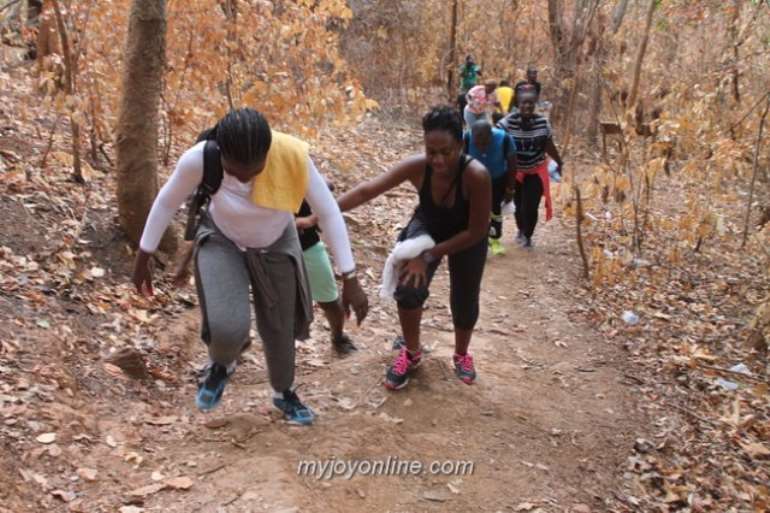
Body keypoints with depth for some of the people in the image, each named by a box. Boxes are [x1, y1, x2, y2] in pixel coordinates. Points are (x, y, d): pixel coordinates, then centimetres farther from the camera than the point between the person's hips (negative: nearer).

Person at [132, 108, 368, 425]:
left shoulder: (293, 157, -34)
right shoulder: (199, 159, -33)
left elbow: (329, 213, -22)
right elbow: (166, 203, -13)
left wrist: (350, 281, -20)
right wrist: (143, 259, -3)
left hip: (276, 246, 1)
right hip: (221, 242, -1)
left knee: (280, 327, 13)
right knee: (228, 328, -22)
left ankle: (283, 392, 45)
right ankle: (221, 365, 16)